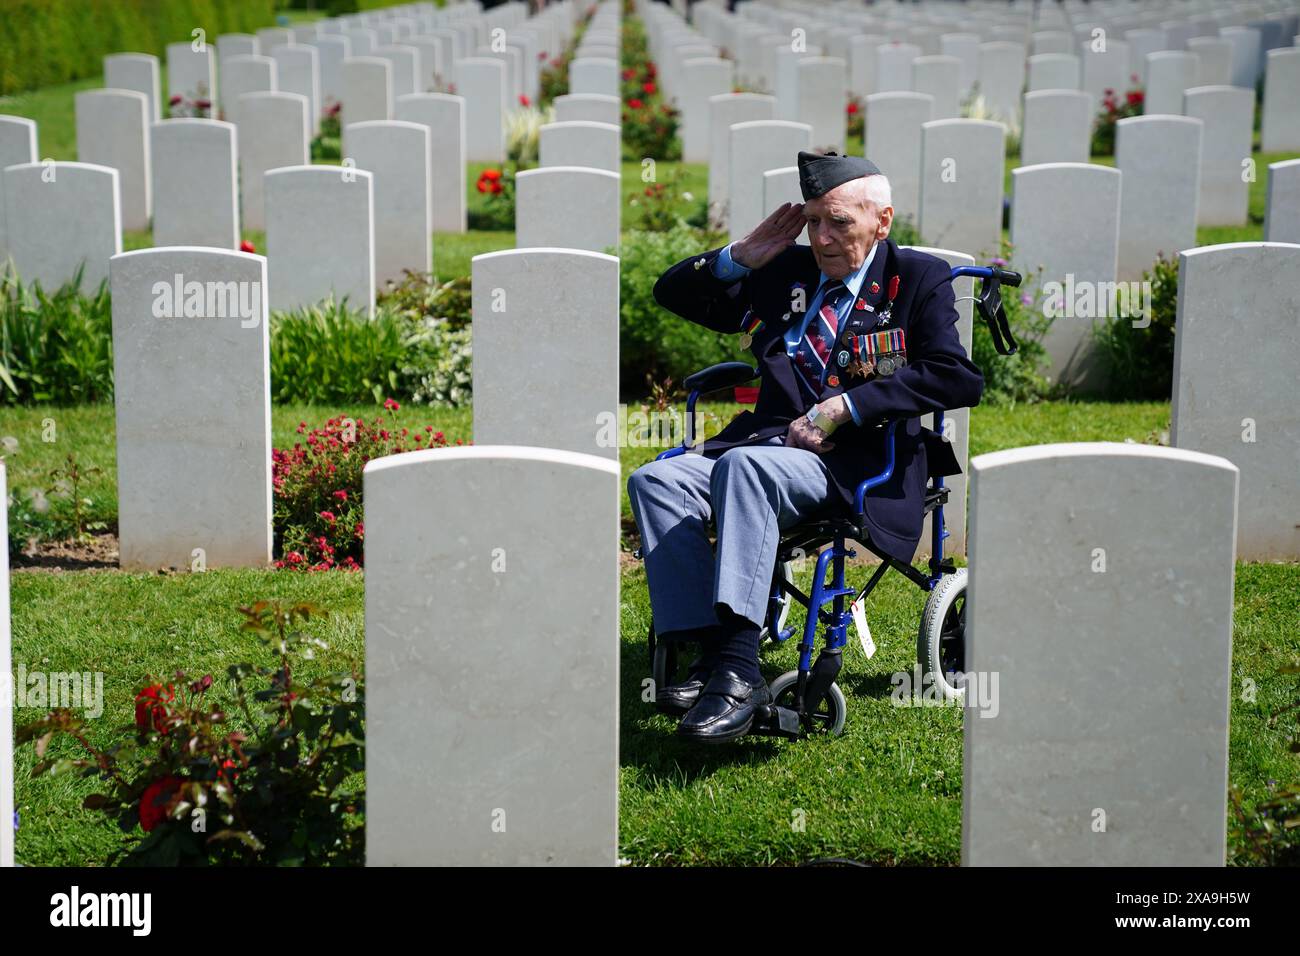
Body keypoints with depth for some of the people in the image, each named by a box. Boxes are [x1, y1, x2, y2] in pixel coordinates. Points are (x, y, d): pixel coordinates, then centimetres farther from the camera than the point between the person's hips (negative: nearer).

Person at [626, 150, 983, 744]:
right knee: (655, 482, -20)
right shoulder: (783, 272, 20)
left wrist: (842, 408, -16)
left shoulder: (918, 279, 6)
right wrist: (741, 256, 8)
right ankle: (708, 652, -28)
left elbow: (960, 379, -10)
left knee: (747, 465, -36)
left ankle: (739, 667, -43)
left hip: (863, 462, -6)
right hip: (771, 442, 6)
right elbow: (673, 294, 26)